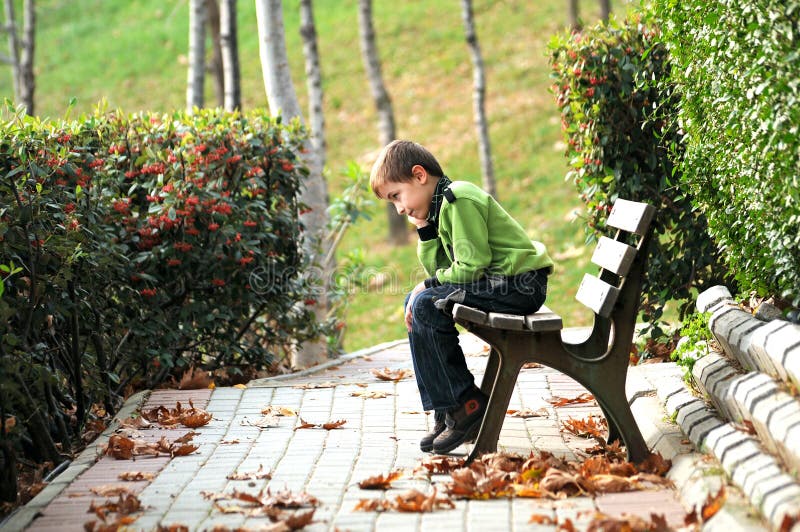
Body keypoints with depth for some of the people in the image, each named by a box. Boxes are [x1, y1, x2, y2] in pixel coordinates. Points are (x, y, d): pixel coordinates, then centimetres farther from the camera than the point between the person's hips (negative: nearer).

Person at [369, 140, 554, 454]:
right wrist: (424, 229, 3)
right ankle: (447, 413, 6)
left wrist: (429, 285, -9)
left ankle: (463, 406, -11)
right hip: (500, 283, 11)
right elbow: (437, 269, 12)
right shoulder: (442, 206, 17)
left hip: (521, 285, -11)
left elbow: (471, 266, -20)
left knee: (426, 305, -19)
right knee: (416, 302, 9)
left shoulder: (459, 200, -14)